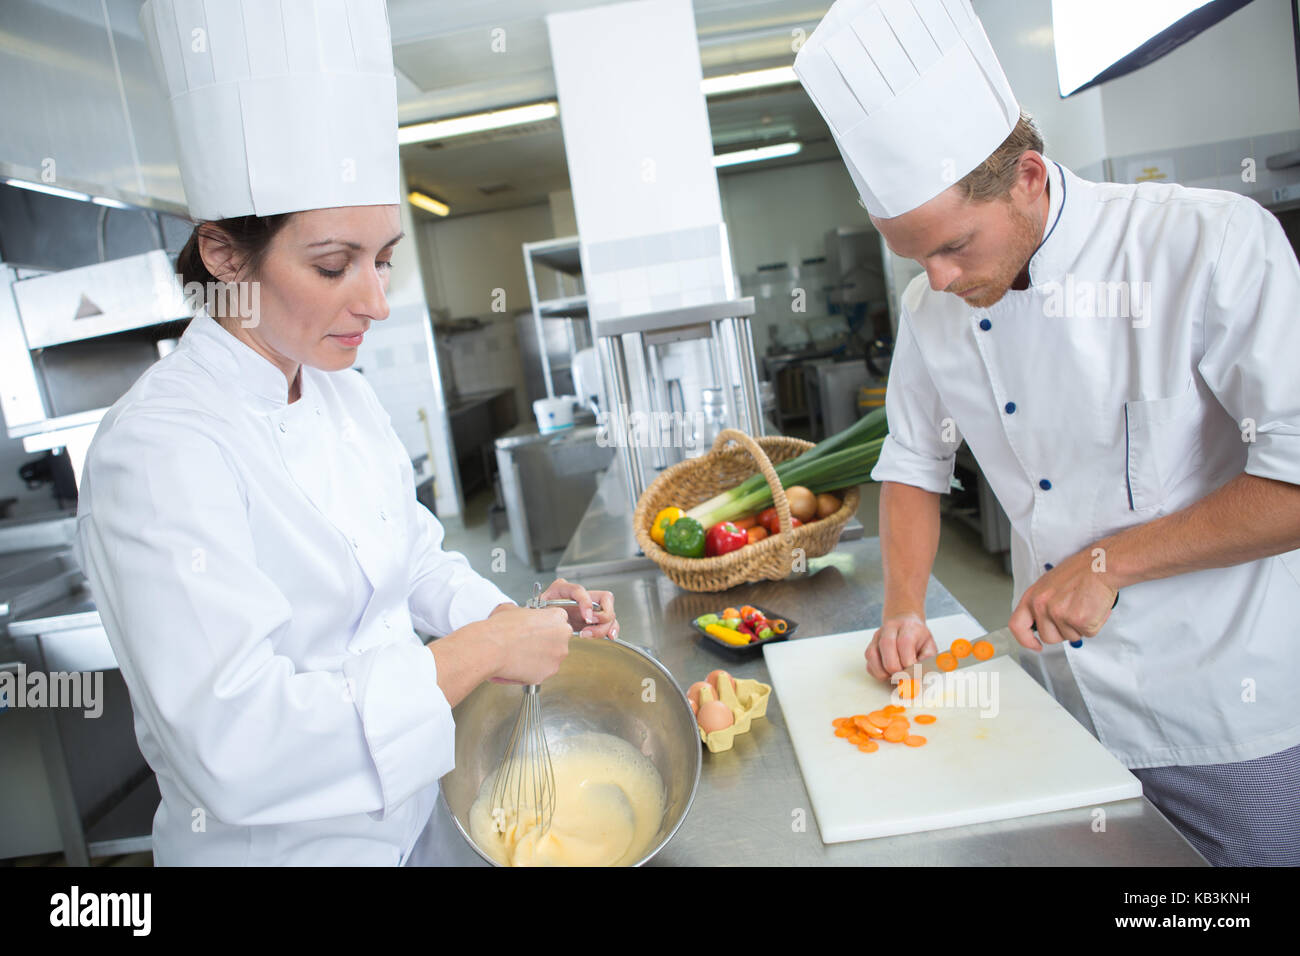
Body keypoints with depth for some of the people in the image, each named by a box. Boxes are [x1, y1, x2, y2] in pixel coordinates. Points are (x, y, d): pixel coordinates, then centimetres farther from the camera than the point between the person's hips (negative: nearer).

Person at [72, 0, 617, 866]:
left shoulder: (346, 395, -1)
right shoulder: (158, 452, -26)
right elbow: (233, 746, -30)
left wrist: (515, 621, -6)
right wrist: (478, 652, -27)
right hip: (277, 839, -7)